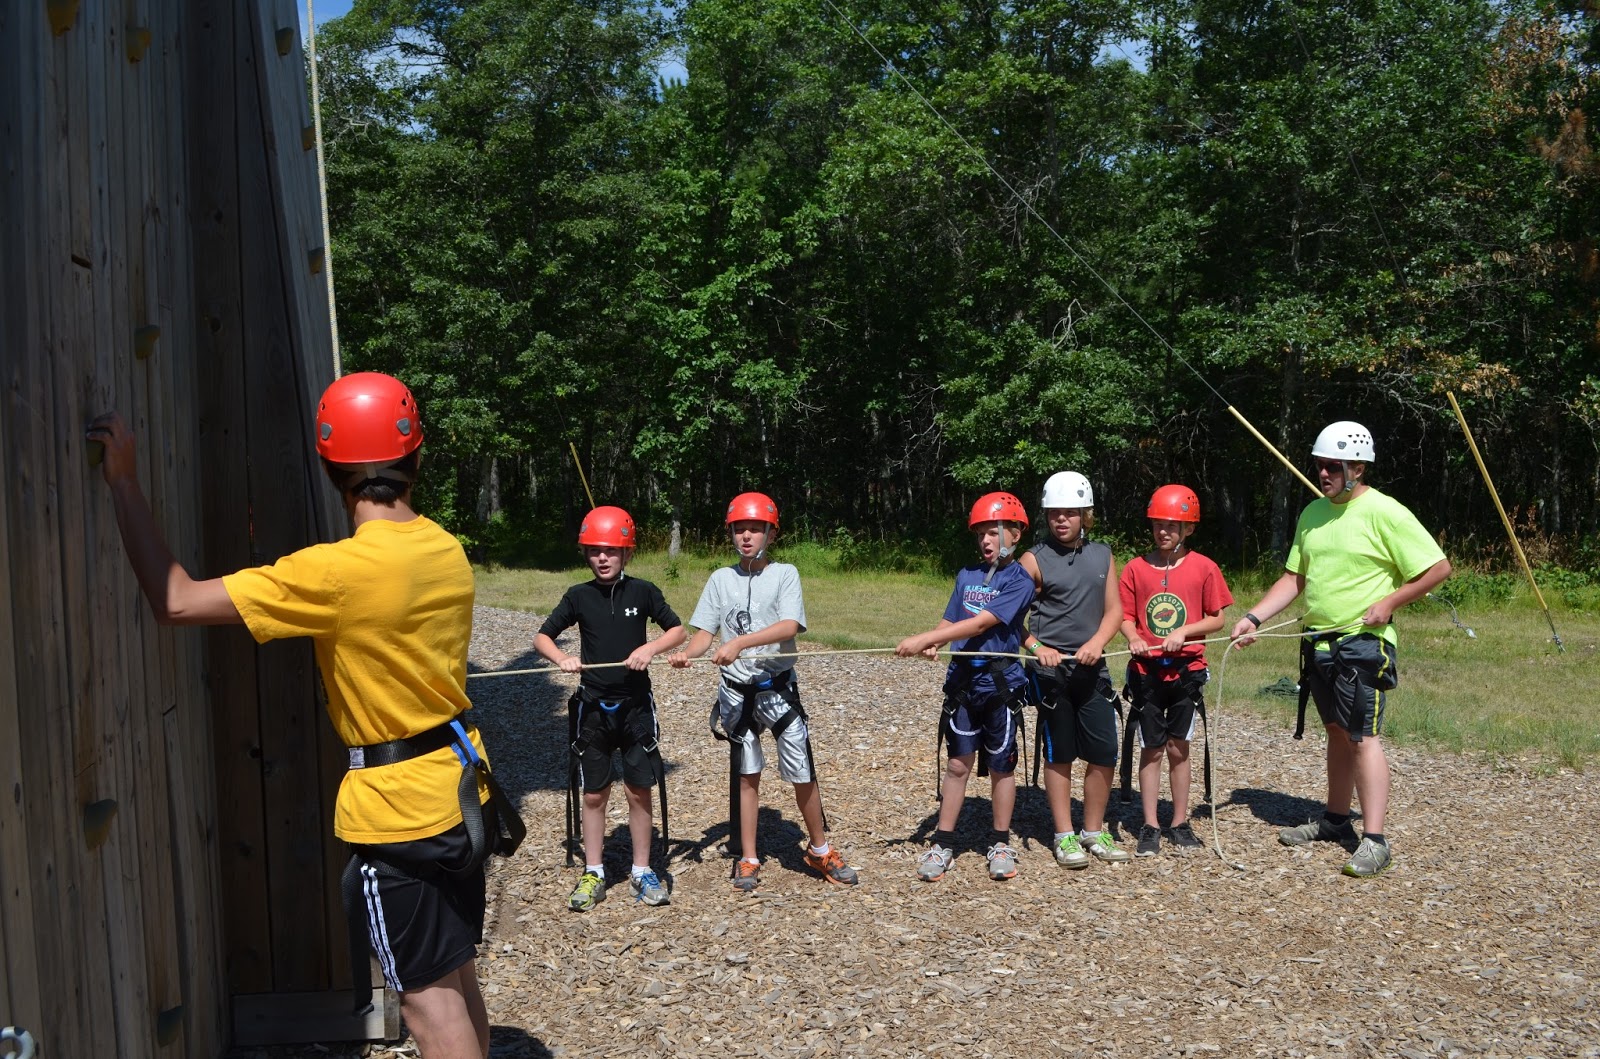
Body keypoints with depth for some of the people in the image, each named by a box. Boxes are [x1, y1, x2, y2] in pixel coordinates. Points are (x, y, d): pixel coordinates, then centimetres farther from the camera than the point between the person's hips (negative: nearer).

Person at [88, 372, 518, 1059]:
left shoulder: (338, 572, -23)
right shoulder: (447, 549, 0)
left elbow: (176, 602, -21)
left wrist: (124, 482, -15)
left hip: (397, 804, -7)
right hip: (459, 786, 8)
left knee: (428, 995, 6)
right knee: (455, 977, 21)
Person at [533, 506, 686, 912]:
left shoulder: (643, 591, -3)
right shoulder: (579, 596, -1)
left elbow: (678, 630, 2)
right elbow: (542, 636, 4)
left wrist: (650, 648, -17)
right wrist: (563, 658, -16)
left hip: (635, 705, -1)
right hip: (593, 706, 1)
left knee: (639, 790, 3)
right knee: (594, 793, 7)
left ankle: (642, 872, 16)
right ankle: (593, 874, 18)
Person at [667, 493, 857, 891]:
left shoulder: (785, 573, -4)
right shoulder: (721, 579, 5)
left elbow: (790, 626, -19)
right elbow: (704, 632, 1)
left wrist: (740, 642, -31)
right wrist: (687, 653, -21)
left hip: (778, 687, -2)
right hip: (736, 691, 2)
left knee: (802, 773, 0)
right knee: (745, 774, 11)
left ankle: (820, 850, 20)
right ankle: (747, 859, 21)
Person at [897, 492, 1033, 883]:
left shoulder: (1018, 581, -10)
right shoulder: (966, 575, 8)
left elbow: (979, 624, -20)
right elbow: (949, 621, 7)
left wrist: (923, 640, -25)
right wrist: (932, 644, -17)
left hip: (1000, 682, -4)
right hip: (962, 678, 4)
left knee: (1000, 766, 9)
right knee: (958, 763, 9)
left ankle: (1000, 844, 23)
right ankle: (943, 843, 16)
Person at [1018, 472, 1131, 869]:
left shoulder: (1102, 555, 9)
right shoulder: (1035, 559, -2)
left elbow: (1114, 609, 6)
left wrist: (1097, 642, -12)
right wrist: (1036, 647, -21)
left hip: (1092, 668, 3)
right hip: (1051, 669, -3)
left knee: (1104, 754, 5)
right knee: (1059, 754, 5)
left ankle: (1094, 831, 21)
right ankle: (1064, 836, 15)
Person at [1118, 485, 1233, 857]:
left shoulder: (1203, 568, -2)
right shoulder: (1136, 568, 0)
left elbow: (1217, 619, 0)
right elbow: (1125, 617, 3)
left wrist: (1183, 632, -15)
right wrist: (1133, 638, -17)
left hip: (1187, 670, 0)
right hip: (1146, 670, 1)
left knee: (1178, 748, 7)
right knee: (1152, 749, 6)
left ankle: (1180, 823, 19)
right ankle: (1150, 826, 12)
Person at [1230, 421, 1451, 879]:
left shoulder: (1385, 513, -11)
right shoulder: (1313, 513, 10)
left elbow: (1438, 567, -10)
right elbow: (1294, 579, 11)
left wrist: (1388, 603, -15)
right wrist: (1254, 617, 0)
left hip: (1362, 642, -7)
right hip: (1318, 641, 7)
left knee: (1363, 736, -9)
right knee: (1337, 731, 17)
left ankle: (1374, 841, -6)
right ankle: (1335, 819, 28)